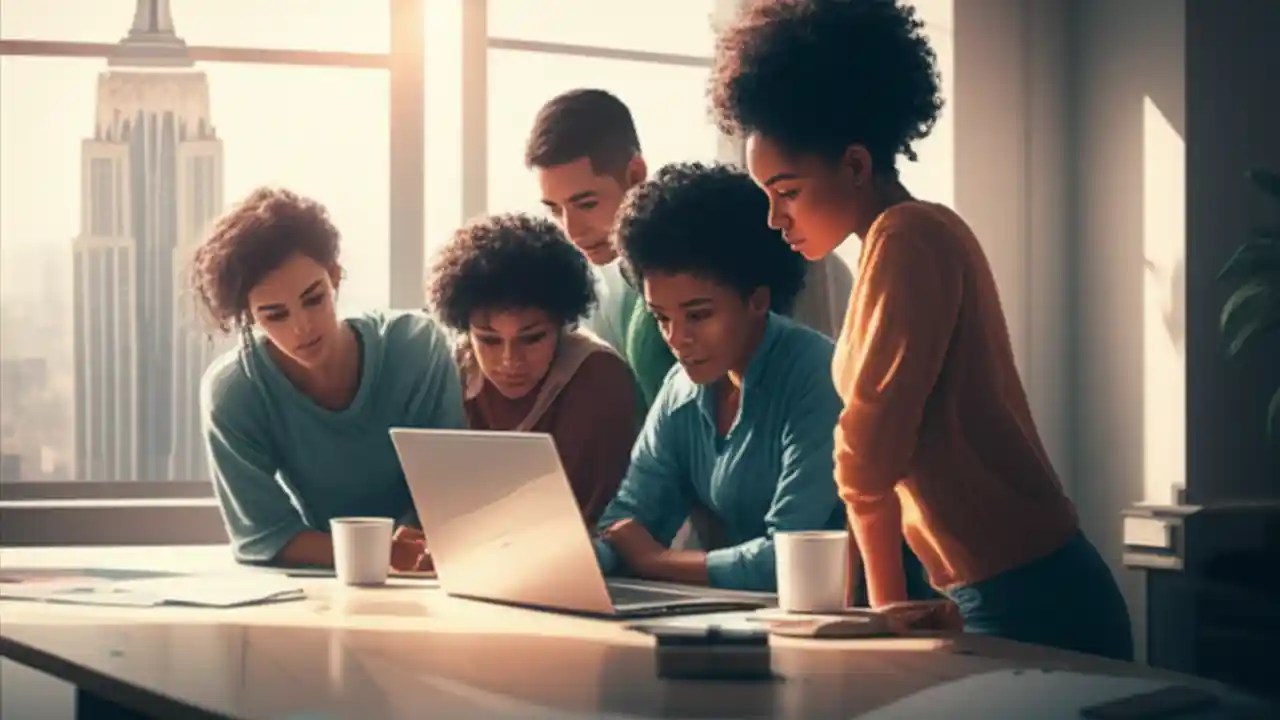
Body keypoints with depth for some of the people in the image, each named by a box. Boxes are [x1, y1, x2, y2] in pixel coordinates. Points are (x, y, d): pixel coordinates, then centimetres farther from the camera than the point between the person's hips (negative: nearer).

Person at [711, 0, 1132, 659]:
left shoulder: (908, 238, -14)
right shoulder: (919, 236, 15)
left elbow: (868, 455, -18)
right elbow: (881, 449, 16)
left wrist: (886, 603, -5)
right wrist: (881, 596, 15)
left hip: (1028, 603, -9)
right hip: (991, 597, 9)